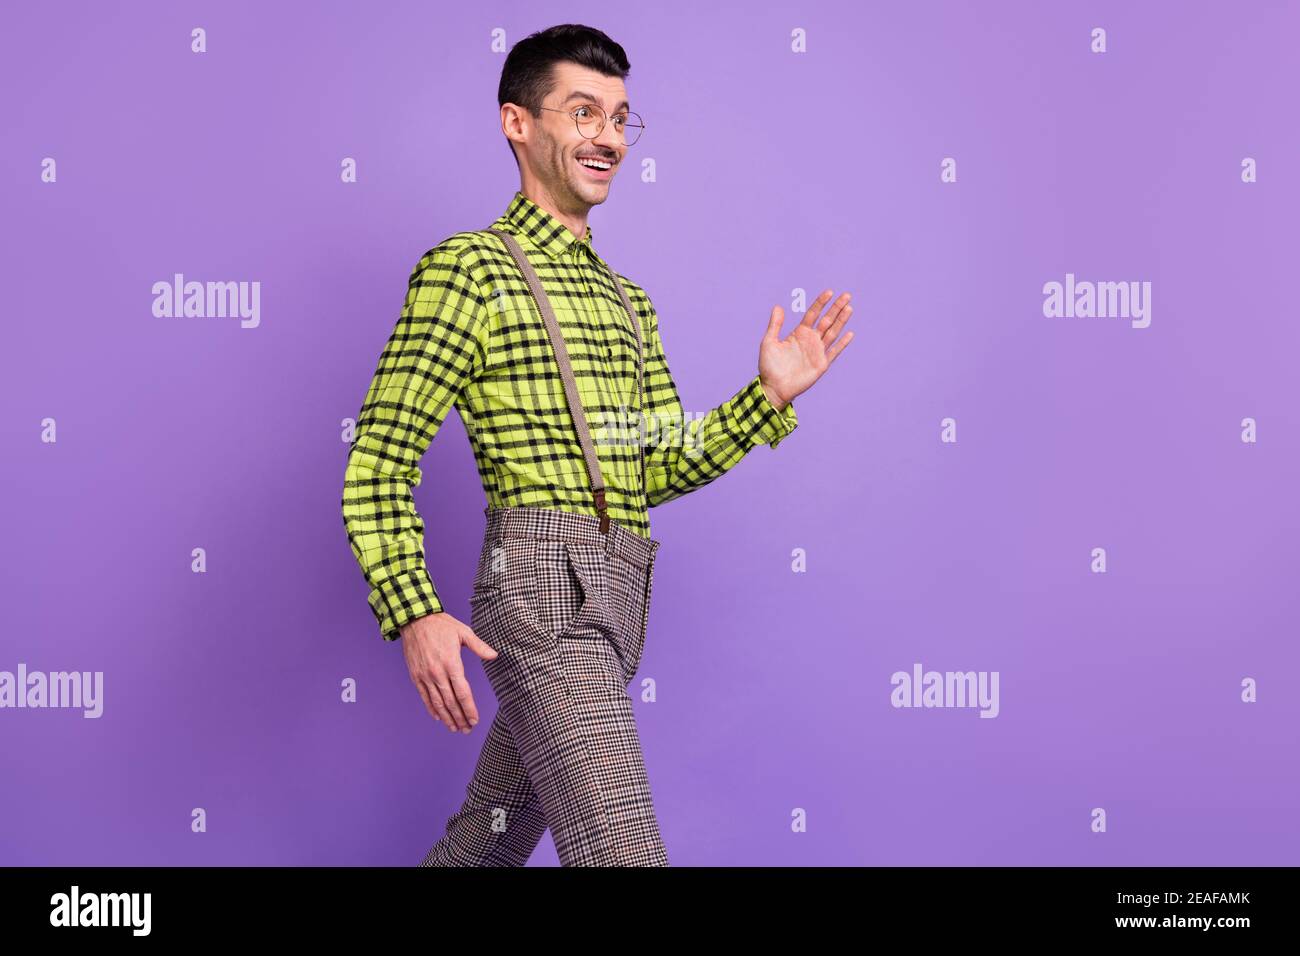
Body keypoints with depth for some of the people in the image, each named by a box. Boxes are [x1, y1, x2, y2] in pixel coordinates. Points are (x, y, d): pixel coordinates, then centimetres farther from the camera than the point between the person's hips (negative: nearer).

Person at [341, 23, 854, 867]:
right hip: (543, 582, -8)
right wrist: (414, 614, -20)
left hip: (616, 601, 8)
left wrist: (771, 396, 5)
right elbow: (377, 465, -7)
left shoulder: (627, 303, 21)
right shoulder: (468, 268, -2)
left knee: (497, 835, 18)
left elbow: (662, 470, 18)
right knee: (622, 851, -17)